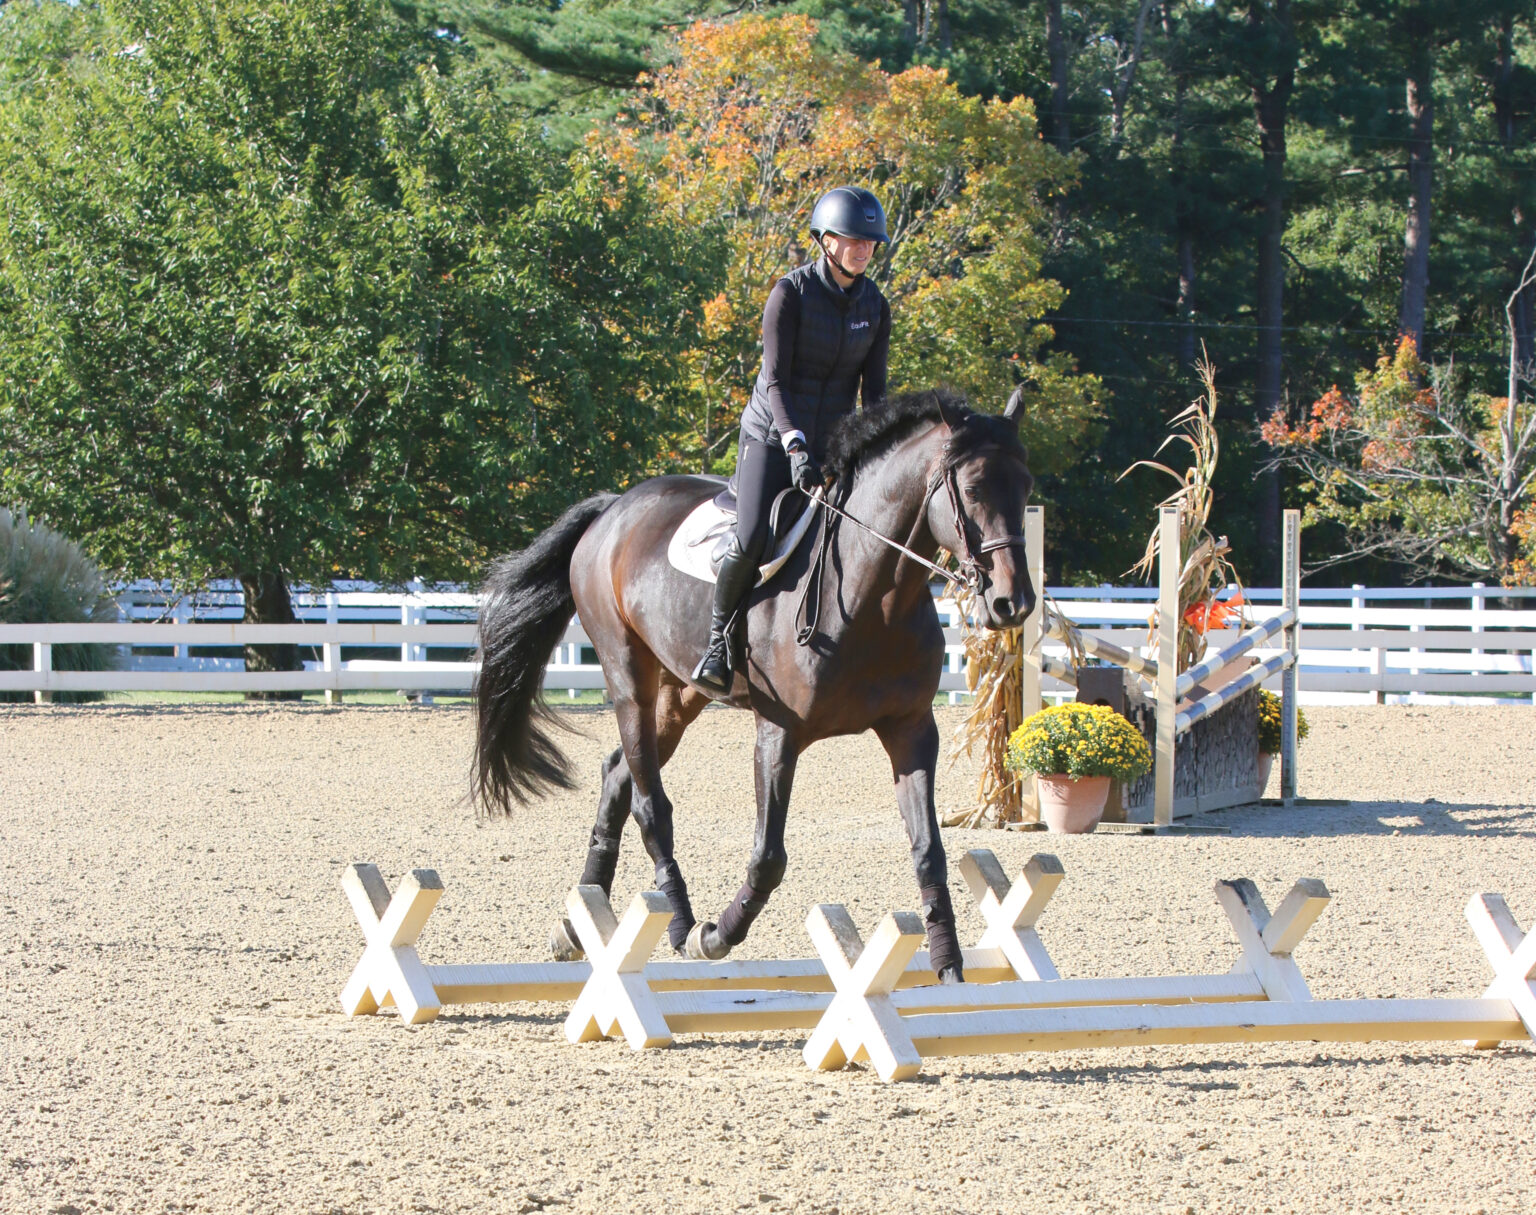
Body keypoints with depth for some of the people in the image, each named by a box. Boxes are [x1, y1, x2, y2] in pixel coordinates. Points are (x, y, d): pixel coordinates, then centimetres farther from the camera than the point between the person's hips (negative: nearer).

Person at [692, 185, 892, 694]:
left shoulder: (874, 306, 3)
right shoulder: (791, 293, -12)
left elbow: (873, 389, 5)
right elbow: (775, 380, -16)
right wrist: (796, 448, -28)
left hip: (833, 441, 5)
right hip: (772, 436, -5)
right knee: (751, 541, -23)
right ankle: (717, 641, -3)